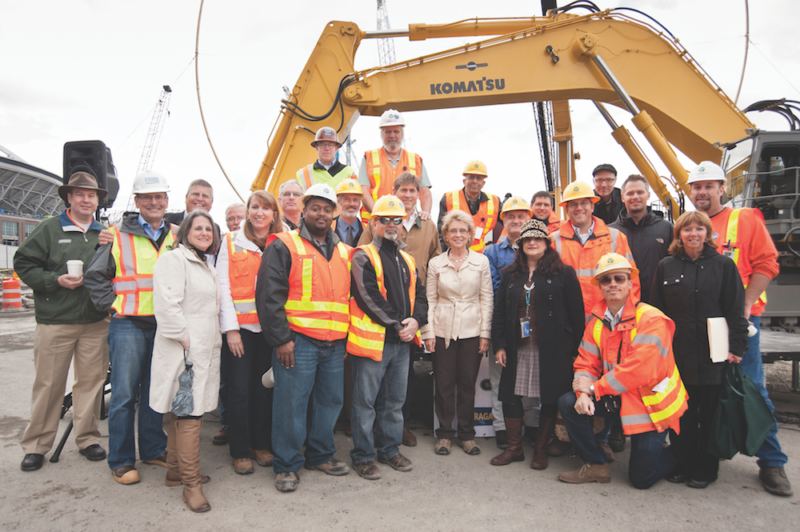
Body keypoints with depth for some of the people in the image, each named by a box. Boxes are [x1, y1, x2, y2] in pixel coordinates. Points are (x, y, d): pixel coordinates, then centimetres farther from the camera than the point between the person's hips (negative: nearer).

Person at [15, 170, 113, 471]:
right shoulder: (49, 229, 1)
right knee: (48, 385, 4)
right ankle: (36, 445, 18)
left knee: (91, 381, 9)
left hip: (96, 323, 3)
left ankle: (87, 438, 23)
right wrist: (56, 280, -12)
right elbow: (23, 264, 1)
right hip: (54, 322, -2)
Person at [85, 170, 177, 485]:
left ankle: (153, 448, 25)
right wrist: (111, 305, -3)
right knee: (124, 394, 0)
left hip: (165, 325, 3)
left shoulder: (177, 236, 10)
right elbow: (94, 276, 5)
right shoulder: (118, 236, 2)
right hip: (128, 324, -3)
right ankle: (121, 461, 12)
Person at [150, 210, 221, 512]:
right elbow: (167, 304, -19)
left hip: (204, 350, 9)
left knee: (184, 413, 16)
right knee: (189, 415, -7)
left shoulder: (205, 265, 21)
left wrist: (213, 342, 18)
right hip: (184, 350, -9)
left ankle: (175, 471, 28)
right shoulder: (173, 260, -9)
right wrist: (185, 340, -19)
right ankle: (190, 483, 1)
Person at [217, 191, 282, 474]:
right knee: (240, 390, 1)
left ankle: (261, 445, 25)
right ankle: (240, 451, 16)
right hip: (240, 326, -2)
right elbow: (223, 286, 0)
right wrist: (230, 328, -8)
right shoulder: (231, 242, 4)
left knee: (265, 387, 8)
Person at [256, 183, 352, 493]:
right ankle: (287, 465, 16)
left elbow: (350, 297, 22)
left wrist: (346, 337, 14)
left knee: (330, 400, 13)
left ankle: (320, 455, 31)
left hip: (335, 344, 6)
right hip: (297, 342, -5)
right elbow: (269, 296, -9)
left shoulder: (343, 253, 15)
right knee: (291, 403, 0)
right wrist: (280, 339, -13)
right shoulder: (284, 246, -2)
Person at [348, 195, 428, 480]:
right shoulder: (363, 257, -6)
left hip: (403, 341, 7)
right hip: (373, 339, -6)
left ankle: (390, 449, 32)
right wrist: (397, 325, -16)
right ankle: (363, 456, 17)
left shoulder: (407, 260, 16)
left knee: (395, 401, 17)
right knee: (366, 402, 3)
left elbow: (419, 294, 12)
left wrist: (416, 320, -8)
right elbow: (369, 298, -15)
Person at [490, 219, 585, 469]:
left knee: (550, 399, 5)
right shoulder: (510, 275, 12)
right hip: (517, 350, 3)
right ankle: (514, 448, 22)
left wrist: (574, 349, -5)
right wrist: (499, 345, 3)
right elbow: (499, 312, 11)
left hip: (552, 350, -3)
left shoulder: (563, 273, 0)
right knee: (510, 396, 5)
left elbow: (576, 314, -1)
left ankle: (540, 450, 22)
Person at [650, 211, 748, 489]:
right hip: (677, 354, 2)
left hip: (712, 354, -1)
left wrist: (736, 348, -7)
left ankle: (705, 468, 22)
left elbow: (735, 311, 0)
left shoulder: (724, 265, 2)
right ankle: (683, 463, 22)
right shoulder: (666, 266, 7)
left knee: (709, 413, 8)